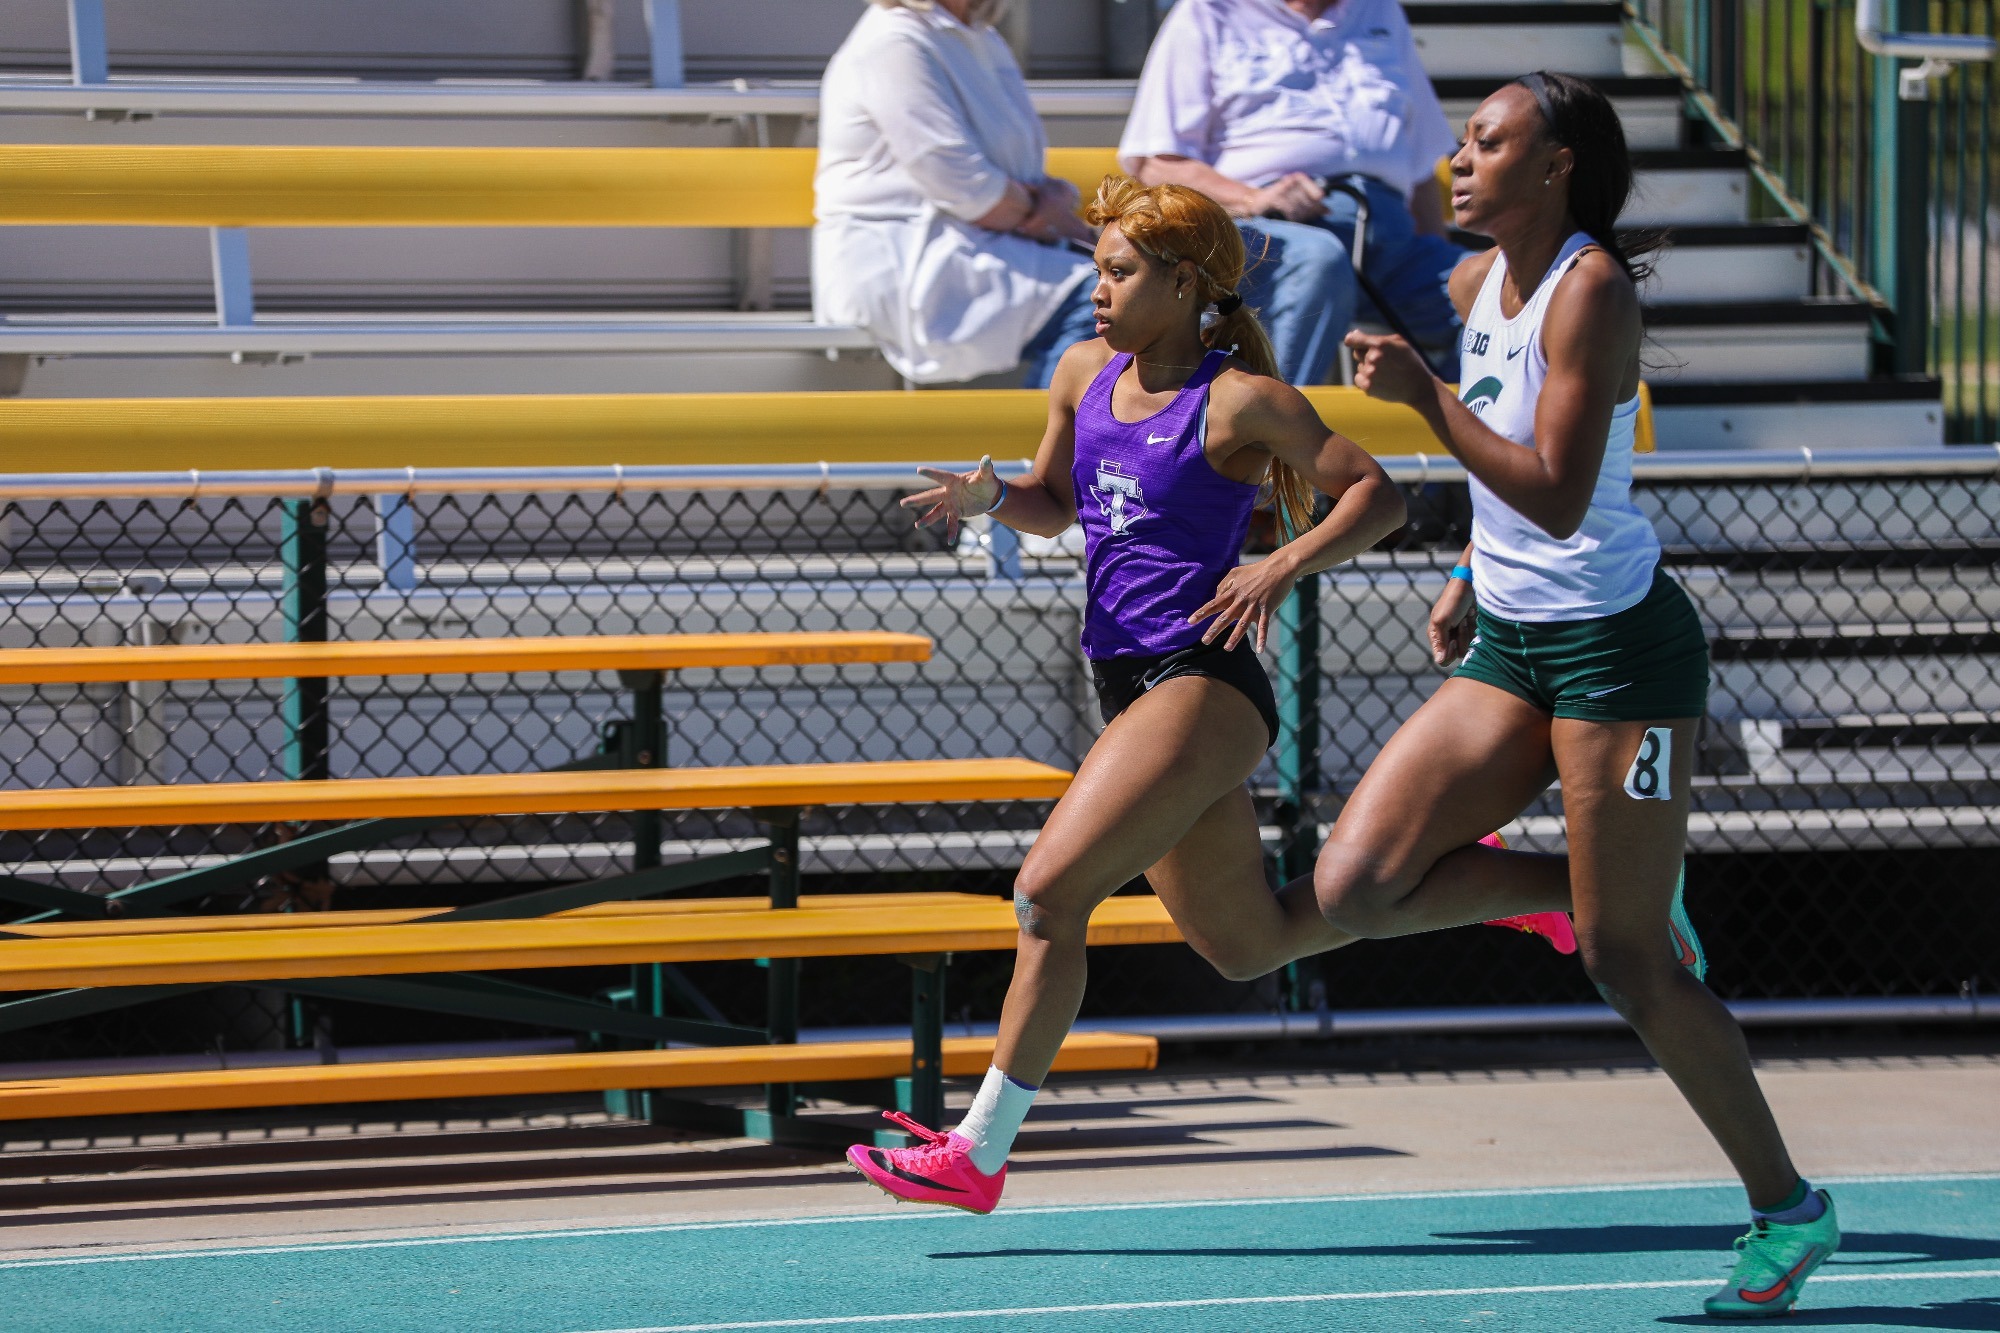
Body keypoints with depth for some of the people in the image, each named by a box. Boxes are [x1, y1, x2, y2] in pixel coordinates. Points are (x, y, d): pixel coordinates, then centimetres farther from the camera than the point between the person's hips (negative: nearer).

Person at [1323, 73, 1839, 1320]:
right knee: (1356, 886, -6)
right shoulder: (1478, 283, 8)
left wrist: (1429, 397, -26)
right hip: (1510, 647, 8)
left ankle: (1787, 1207, 12)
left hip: (1616, 647, -8)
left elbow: (1558, 493, -25)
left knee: (1628, 963, -4)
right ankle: (1599, 889, 15)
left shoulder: (1592, 288, -17)